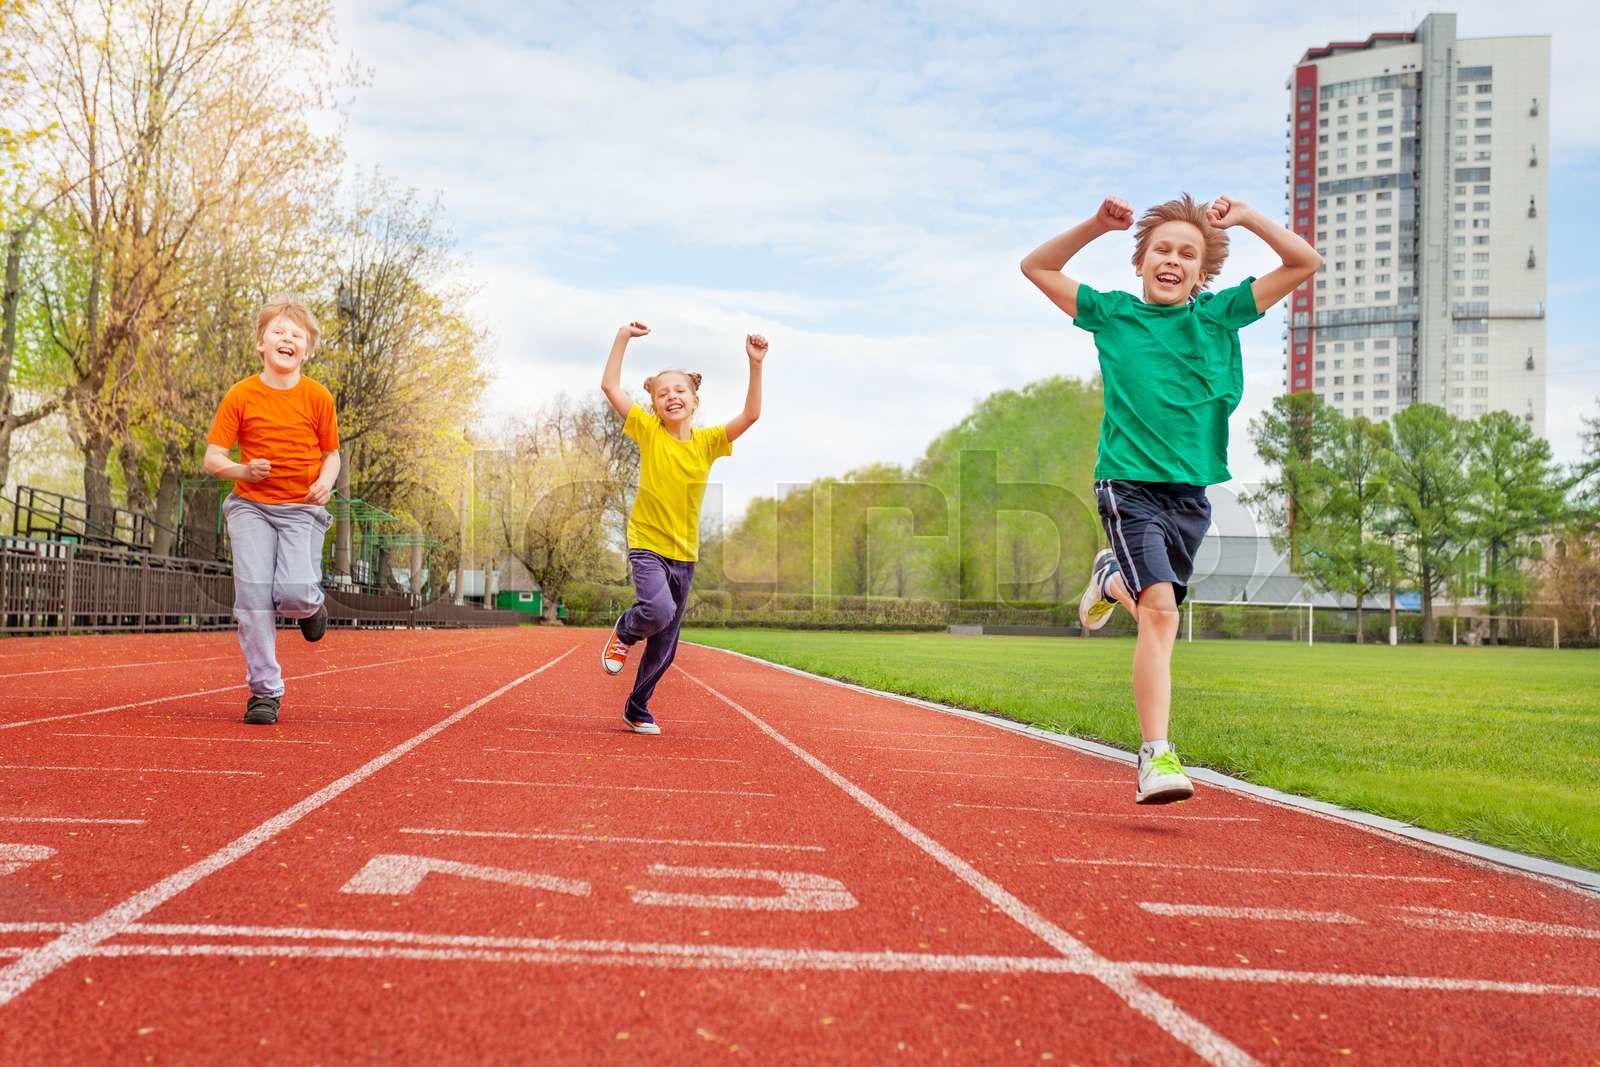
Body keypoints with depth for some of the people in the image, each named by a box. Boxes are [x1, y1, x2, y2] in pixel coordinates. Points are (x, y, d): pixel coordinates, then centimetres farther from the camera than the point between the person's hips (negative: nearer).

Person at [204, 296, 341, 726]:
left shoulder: (318, 397, 1)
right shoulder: (241, 395, -1)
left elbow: (331, 453, 10)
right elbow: (212, 458, 1)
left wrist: (326, 480, -11)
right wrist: (243, 470, -19)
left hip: (302, 509, 0)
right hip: (251, 506, 1)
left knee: (294, 593, -19)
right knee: (253, 593, -11)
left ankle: (312, 604, 21)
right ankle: (264, 690, 1)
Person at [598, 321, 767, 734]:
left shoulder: (707, 441, 1)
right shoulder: (649, 432, -4)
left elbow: (751, 414, -11)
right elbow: (609, 385, -6)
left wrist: (755, 365, -20)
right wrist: (623, 337, -9)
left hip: (684, 553, 3)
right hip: (647, 545, -3)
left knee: (665, 646, 10)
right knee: (659, 610, -31)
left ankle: (637, 708, 30)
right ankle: (623, 633, 4)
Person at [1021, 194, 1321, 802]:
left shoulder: (1220, 315, 6)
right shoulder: (1112, 313, 3)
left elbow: (1305, 263, 8)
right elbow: (1036, 267, 9)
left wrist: (1246, 218, -1)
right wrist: (1097, 225, -2)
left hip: (1192, 490, 4)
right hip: (1128, 484, -4)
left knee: (1155, 609, 15)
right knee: (1160, 610, -19)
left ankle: (1112, 580, 51)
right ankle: (1156, 757, -17)